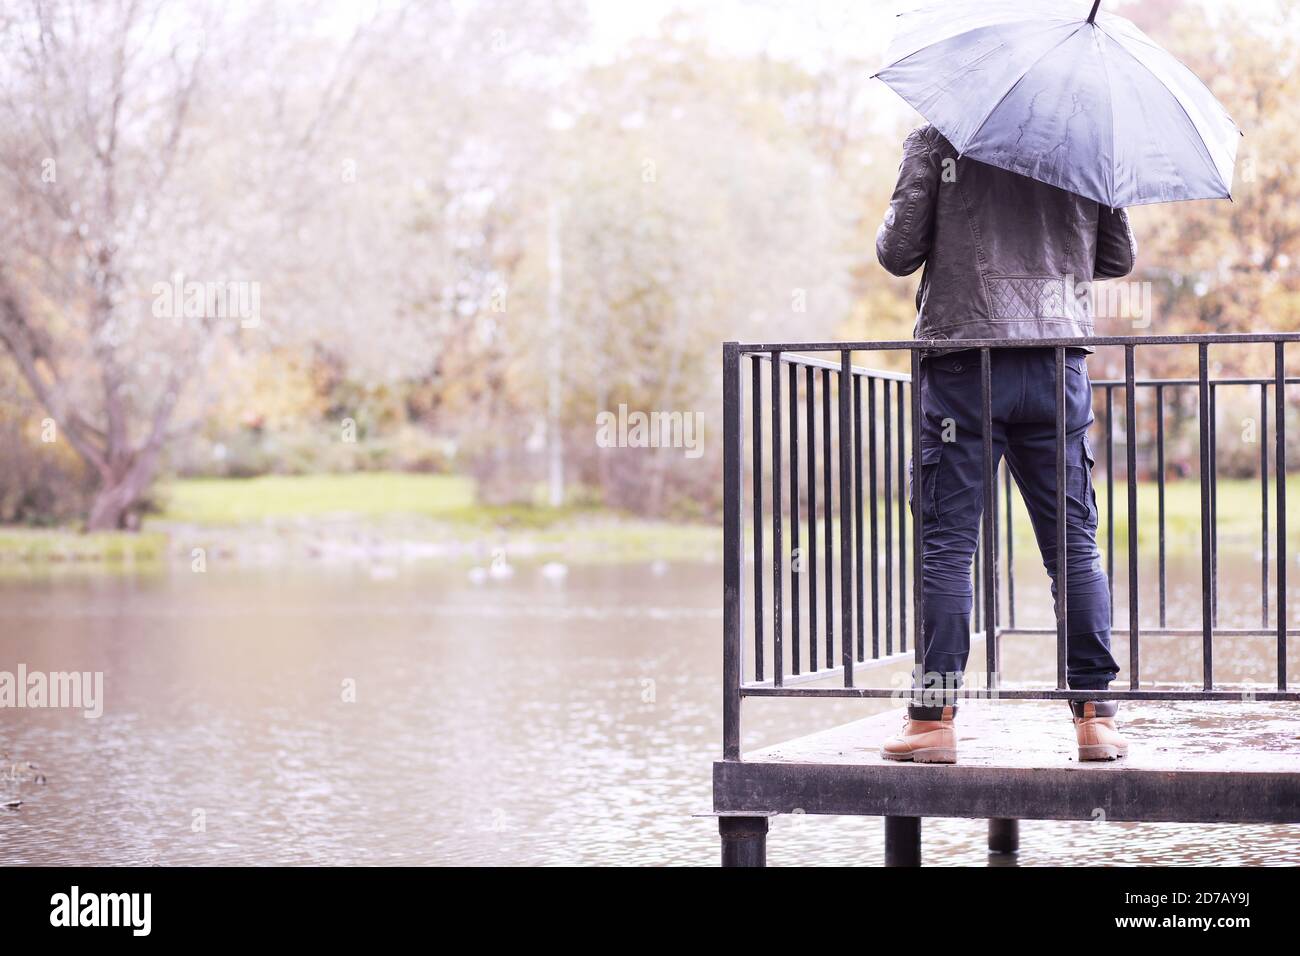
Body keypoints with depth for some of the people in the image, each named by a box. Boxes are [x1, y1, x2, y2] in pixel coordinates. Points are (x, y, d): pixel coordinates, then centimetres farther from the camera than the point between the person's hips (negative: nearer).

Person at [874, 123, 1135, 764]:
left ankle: (934, 718, -1)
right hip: (1058, 364, 2)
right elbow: (1118, 258, 14)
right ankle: (1096, 716, 5)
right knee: (1074, 544, 7)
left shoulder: (934, 141, -1)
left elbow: (898, 253, -3)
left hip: (963, 367, -2)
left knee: (945, 543, 1)